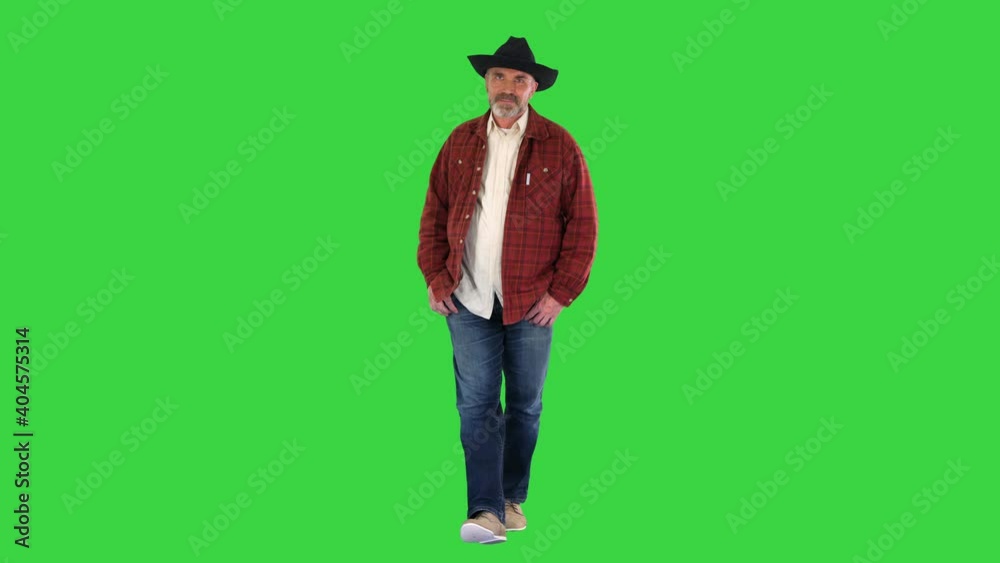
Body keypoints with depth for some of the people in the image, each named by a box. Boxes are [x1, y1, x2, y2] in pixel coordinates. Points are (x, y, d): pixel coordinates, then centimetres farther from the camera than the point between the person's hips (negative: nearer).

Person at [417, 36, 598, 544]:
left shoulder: (558, 146, -1)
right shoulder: (460, 142, 7)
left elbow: (583, 224, -2)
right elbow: (434, 213, 11)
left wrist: (562, 291, -7)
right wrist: (435, 277, 3)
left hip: (532, 303, -1)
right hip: (469, 301, 1)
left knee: (525, 406, 9)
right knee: (476, 405, -3)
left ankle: (512, 498, 24)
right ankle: (486, 510, 0)